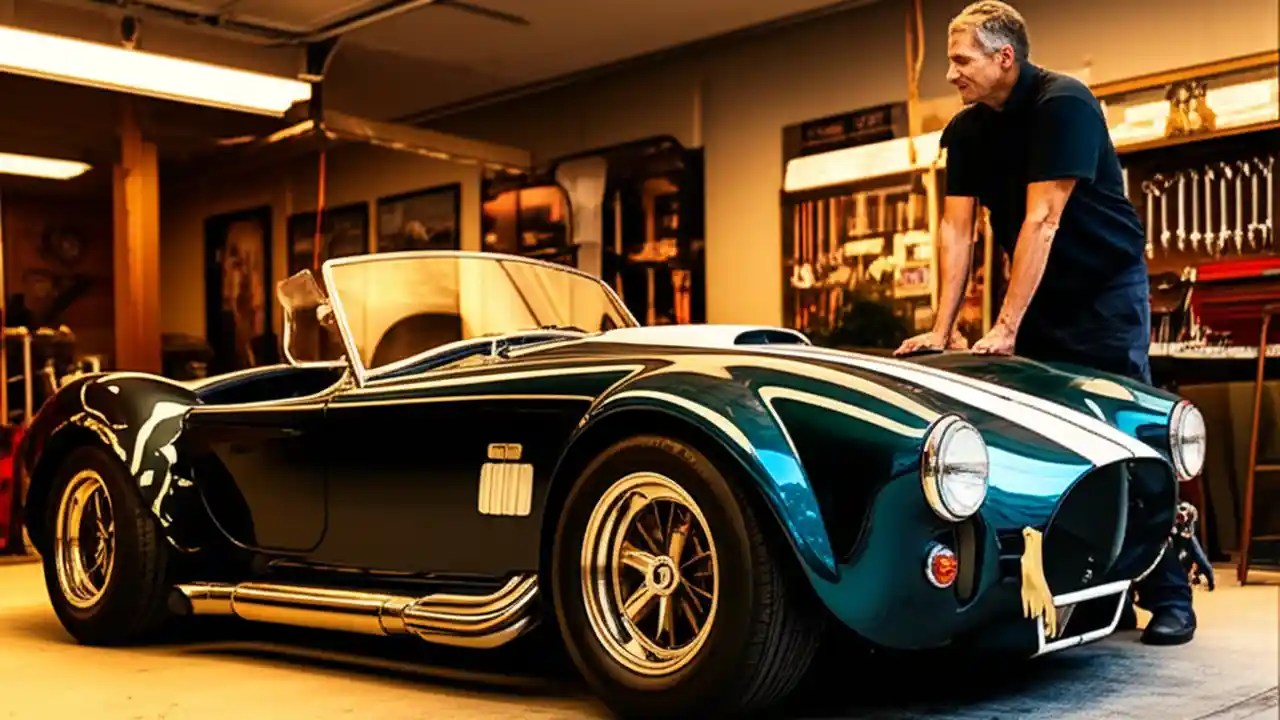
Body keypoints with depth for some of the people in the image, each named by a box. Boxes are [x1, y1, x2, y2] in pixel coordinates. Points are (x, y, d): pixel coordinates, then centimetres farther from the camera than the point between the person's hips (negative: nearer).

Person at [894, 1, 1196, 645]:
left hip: (1107, 285, -7)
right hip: (1037, 290, 7)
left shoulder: (1064, 104, -21)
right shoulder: (965, 130, 1)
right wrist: (942, 328, -10)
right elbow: (956, 228, -3)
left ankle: (1168, 596, -2)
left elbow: (1041, 220, -26)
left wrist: (1004, 328, -28)